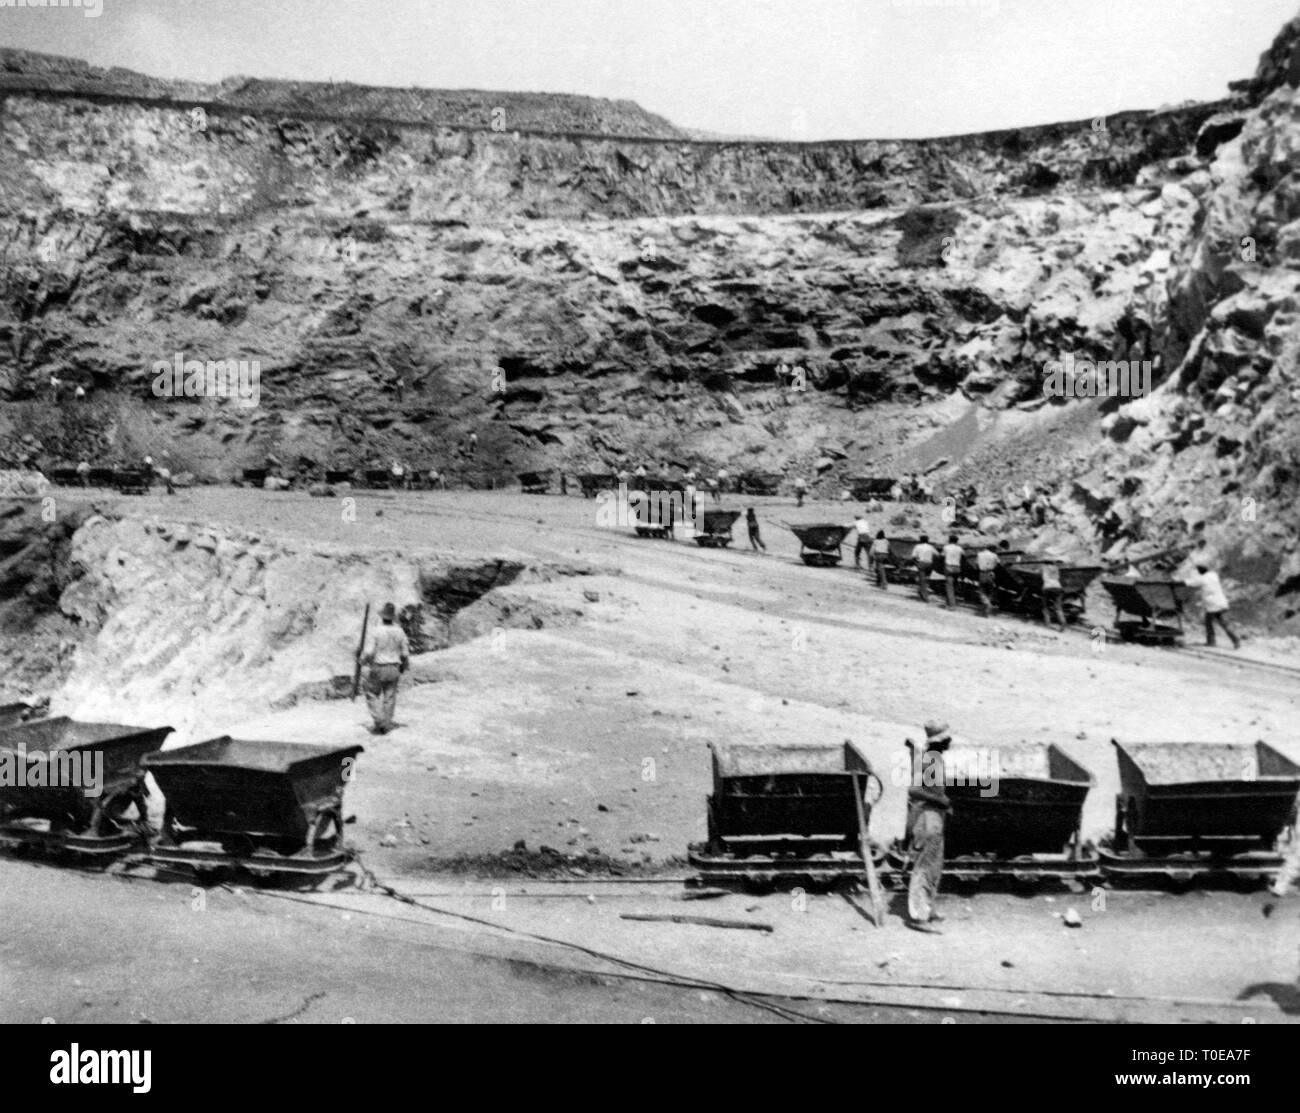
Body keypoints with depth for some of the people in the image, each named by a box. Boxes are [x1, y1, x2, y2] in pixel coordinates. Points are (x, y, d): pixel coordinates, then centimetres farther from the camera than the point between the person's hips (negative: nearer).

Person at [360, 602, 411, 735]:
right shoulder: (400, 632, -4)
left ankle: (380, 723, 0)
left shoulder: (376, 632, -17)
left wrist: (363, 660, 3)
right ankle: (386, 725, 13)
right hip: (394, 669, 4)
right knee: (389, 697, 11)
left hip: (377, 669, -4)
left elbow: (369, 652, -18)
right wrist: (405, 666, 18)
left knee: (373, 696, 10)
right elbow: (405, 653, 0)